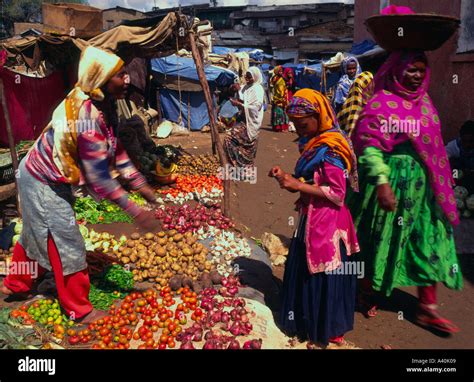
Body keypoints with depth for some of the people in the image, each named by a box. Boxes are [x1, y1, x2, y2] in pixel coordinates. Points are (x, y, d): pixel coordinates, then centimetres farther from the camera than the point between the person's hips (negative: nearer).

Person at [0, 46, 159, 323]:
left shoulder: (102, 104, -6)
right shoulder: (87, 119, -34)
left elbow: (115, 150, 3)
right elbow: (99, 177, -32)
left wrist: (141, 184, 2)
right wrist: (135, 211, -28)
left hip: (41, 175, 9)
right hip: (44, 183, -9)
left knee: (38, 235, 26)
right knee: (67, 244, 3)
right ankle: (79, 310, 20)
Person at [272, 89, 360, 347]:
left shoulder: (330, 149, -18)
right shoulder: (313, 145, 9)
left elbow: (336, 192, -22)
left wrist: (298, 185, -20)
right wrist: (287, 178, -1)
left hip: (326, 225, -9)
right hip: (311, 220, 9)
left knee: (324, 278, 5)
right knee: (306, 273, 19)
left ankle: (328, 332, 24)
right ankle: (309, 323, 37)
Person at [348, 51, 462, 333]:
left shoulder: (425, 102, 12)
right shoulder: (382, 102, -8)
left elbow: (434, 145, 17)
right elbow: (369, 144, -17)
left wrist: (440, 184, 16)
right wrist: (381, 181, -27)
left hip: (423, 183, 6)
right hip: (392, 180, -6)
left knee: (430, 241, 5)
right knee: (382, 237, 7)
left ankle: (428, 308, 16)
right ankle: (369, 291, 29)